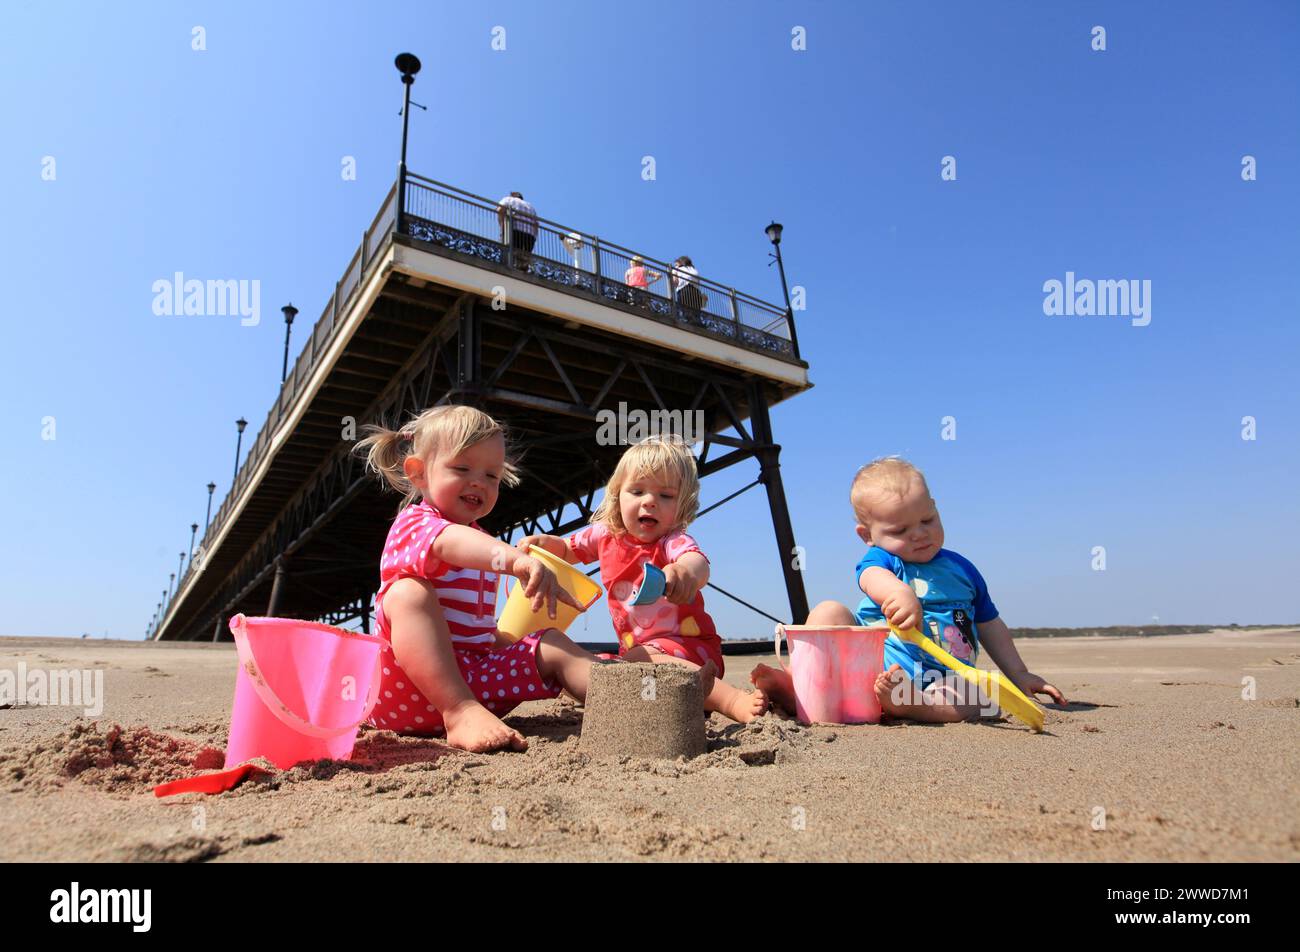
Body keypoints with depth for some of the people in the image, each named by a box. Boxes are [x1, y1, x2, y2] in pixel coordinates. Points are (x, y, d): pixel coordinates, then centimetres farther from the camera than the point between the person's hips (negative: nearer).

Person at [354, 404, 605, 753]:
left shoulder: (482, 547, 19)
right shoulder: (414, 523, -7)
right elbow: (450, 543, -35)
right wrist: (517, 558, -54)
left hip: (474, 670, 7)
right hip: (408, 692, -7)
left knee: (551, 644, -5)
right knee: (408, 593, -30)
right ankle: (461, 713, -42)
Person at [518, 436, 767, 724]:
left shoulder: (674, 541, -17)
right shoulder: (605, 535, 3)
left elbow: (698, 563, -42)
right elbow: (567, 549, 22)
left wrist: (687, 572, -69)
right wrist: (543, 542, -2)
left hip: (689, 646, -8)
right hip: (637, 649, 8)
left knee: (636, 662, -35)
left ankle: (732, 699, -39)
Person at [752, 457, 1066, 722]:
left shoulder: (962, 569, 14)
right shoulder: (880, 558, 0)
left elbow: (989, 625, 27)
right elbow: (872, 577, -28)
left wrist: (1019, 675, 26)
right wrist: (899, 592, -52)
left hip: (937, 679, 2)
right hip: (868, 658, -2)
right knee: (829, 611, -20)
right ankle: (798, 687, -29)